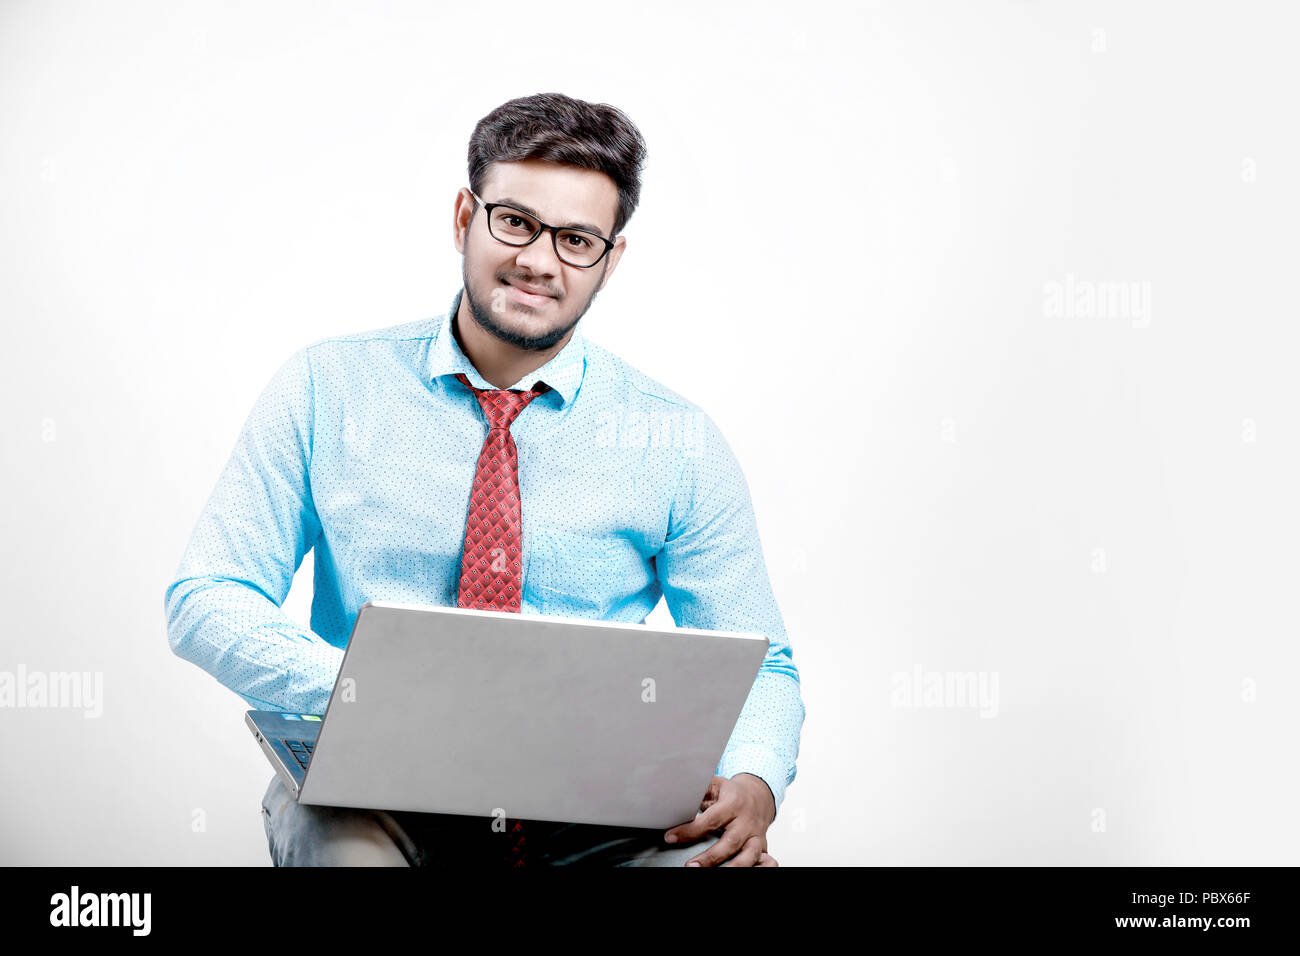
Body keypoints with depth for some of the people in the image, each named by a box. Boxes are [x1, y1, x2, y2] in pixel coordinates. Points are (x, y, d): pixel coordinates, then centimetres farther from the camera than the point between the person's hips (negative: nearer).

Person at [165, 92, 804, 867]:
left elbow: (759, 667, 6)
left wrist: (753, 786, -19)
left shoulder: (678, 443, 3)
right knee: (340, 844, -36)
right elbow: (204, 600, -1)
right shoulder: (326, 389, 3)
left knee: (722, 855, -30)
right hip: (374, 786, -1)